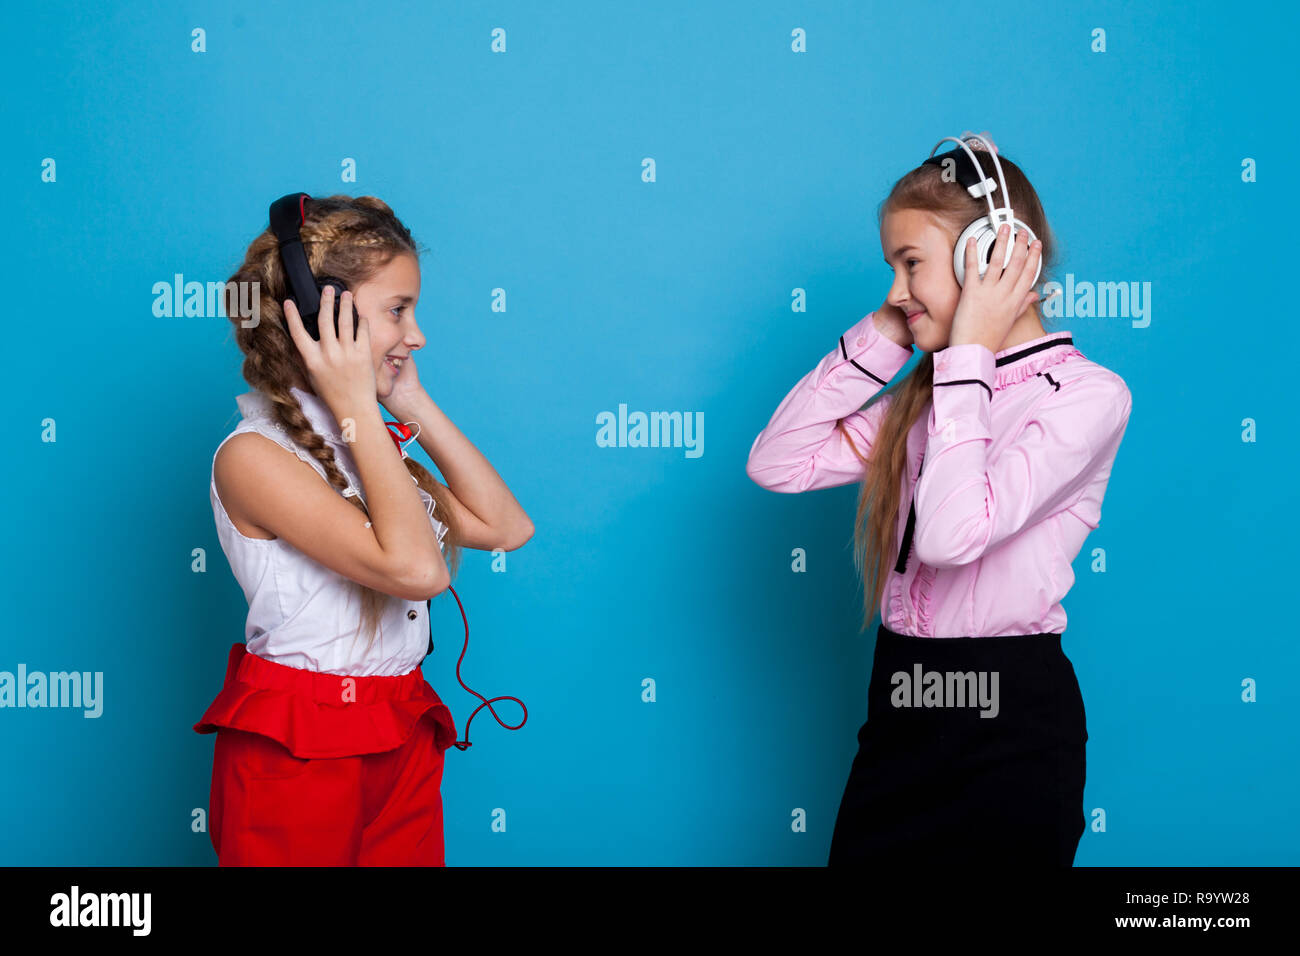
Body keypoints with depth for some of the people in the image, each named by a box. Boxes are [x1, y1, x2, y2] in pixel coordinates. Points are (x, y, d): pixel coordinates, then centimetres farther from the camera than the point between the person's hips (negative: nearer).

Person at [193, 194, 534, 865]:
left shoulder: (368, 442, 10)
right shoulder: (253, 455, -17)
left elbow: (508, 527, 4)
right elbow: (414, 568, -26)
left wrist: (413, 404, 2)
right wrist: (359, 407, -21)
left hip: (405, 746, 8)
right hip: (298, 756, -7)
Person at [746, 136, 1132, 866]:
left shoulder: (1087, 394, -12)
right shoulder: (932, 389, 11)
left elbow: (953, 534, -26)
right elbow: (778, 465, 5)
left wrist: (970, 354, -17)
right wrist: (879, 338, 3)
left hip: (1006, 721, -7)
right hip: (900, 702, 7)